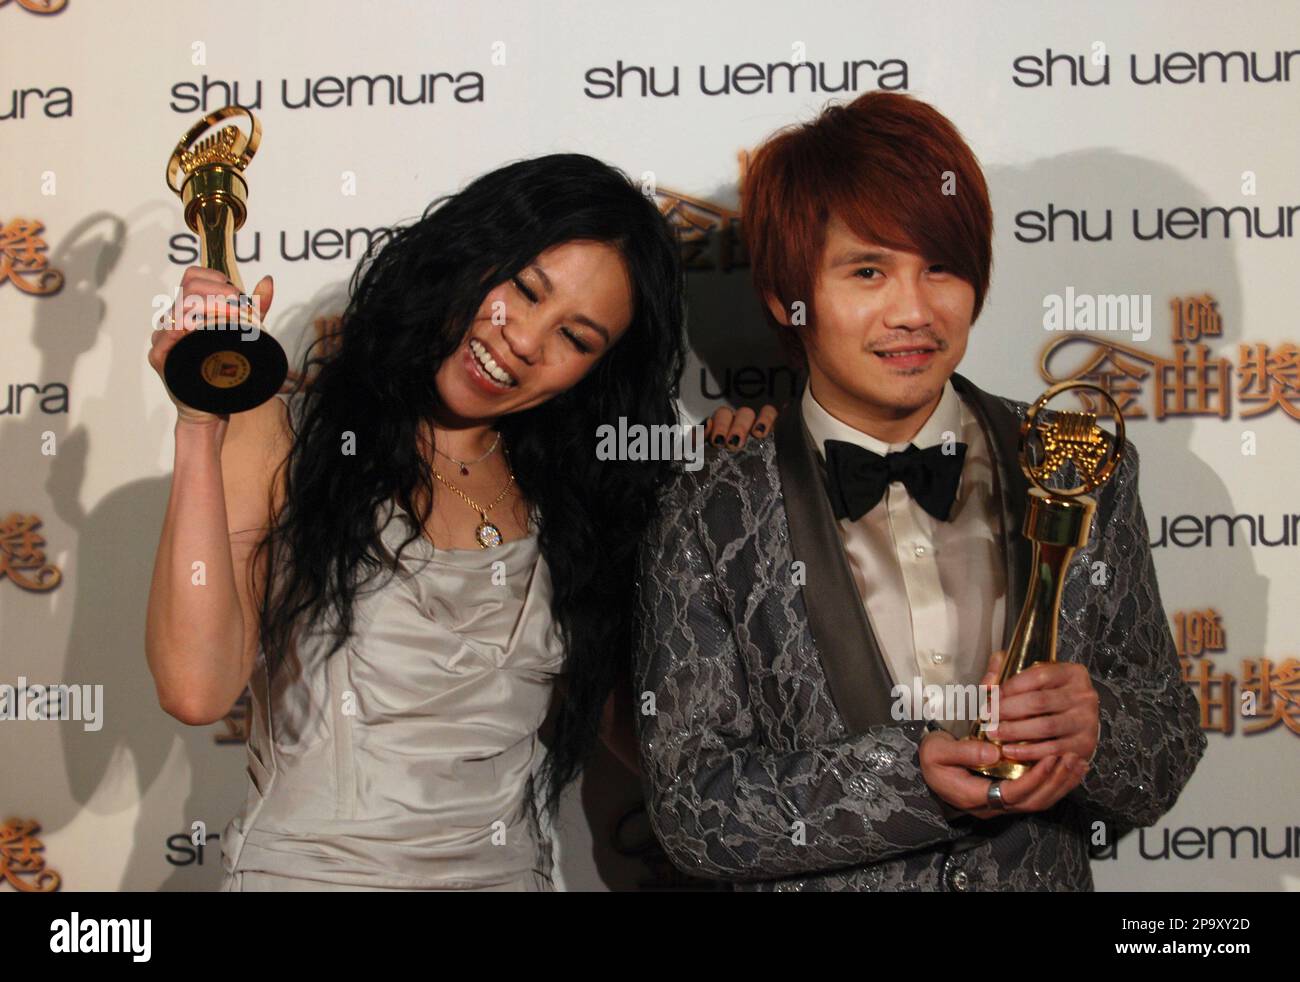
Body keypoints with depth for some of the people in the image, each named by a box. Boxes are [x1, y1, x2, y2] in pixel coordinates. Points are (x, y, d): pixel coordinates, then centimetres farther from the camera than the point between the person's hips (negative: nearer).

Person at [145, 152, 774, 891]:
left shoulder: (568, 495, 3)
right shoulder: (287, 435, -7)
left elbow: (641, 732, -2)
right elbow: (198, 686, -20)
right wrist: (202, 426, -23)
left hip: (510, 871, 3)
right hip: (308, 866, -3)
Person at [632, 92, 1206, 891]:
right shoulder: (711, 520, -4)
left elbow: (1169, 754, 6)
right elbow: (691, 807, -7)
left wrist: (1093, 728, -14)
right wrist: (913, 778, -17)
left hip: (1047, 877, 2)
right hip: (816, 885, -2)